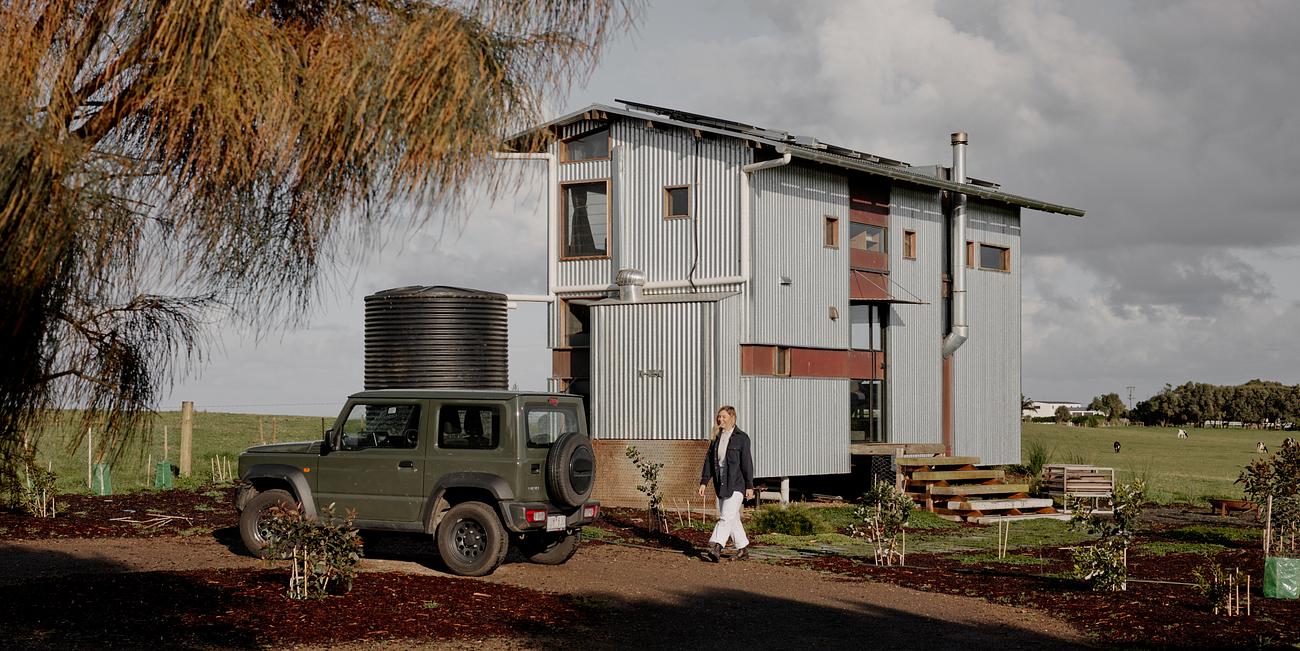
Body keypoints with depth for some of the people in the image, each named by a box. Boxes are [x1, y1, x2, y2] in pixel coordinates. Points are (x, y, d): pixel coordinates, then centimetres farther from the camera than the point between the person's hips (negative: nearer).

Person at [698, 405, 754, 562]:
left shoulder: (741, 438, -5)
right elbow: (709, 461, 12)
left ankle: (716, 547, -28)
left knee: (726, 517, -16)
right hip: (721, 485, 7)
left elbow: (747, 463, -7)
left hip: (736, 484, -7)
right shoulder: (716, 438, 12)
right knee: (733, 519, 12)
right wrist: (704, 482, 5)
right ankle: (743, 548, 21)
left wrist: (749, 486, -9)